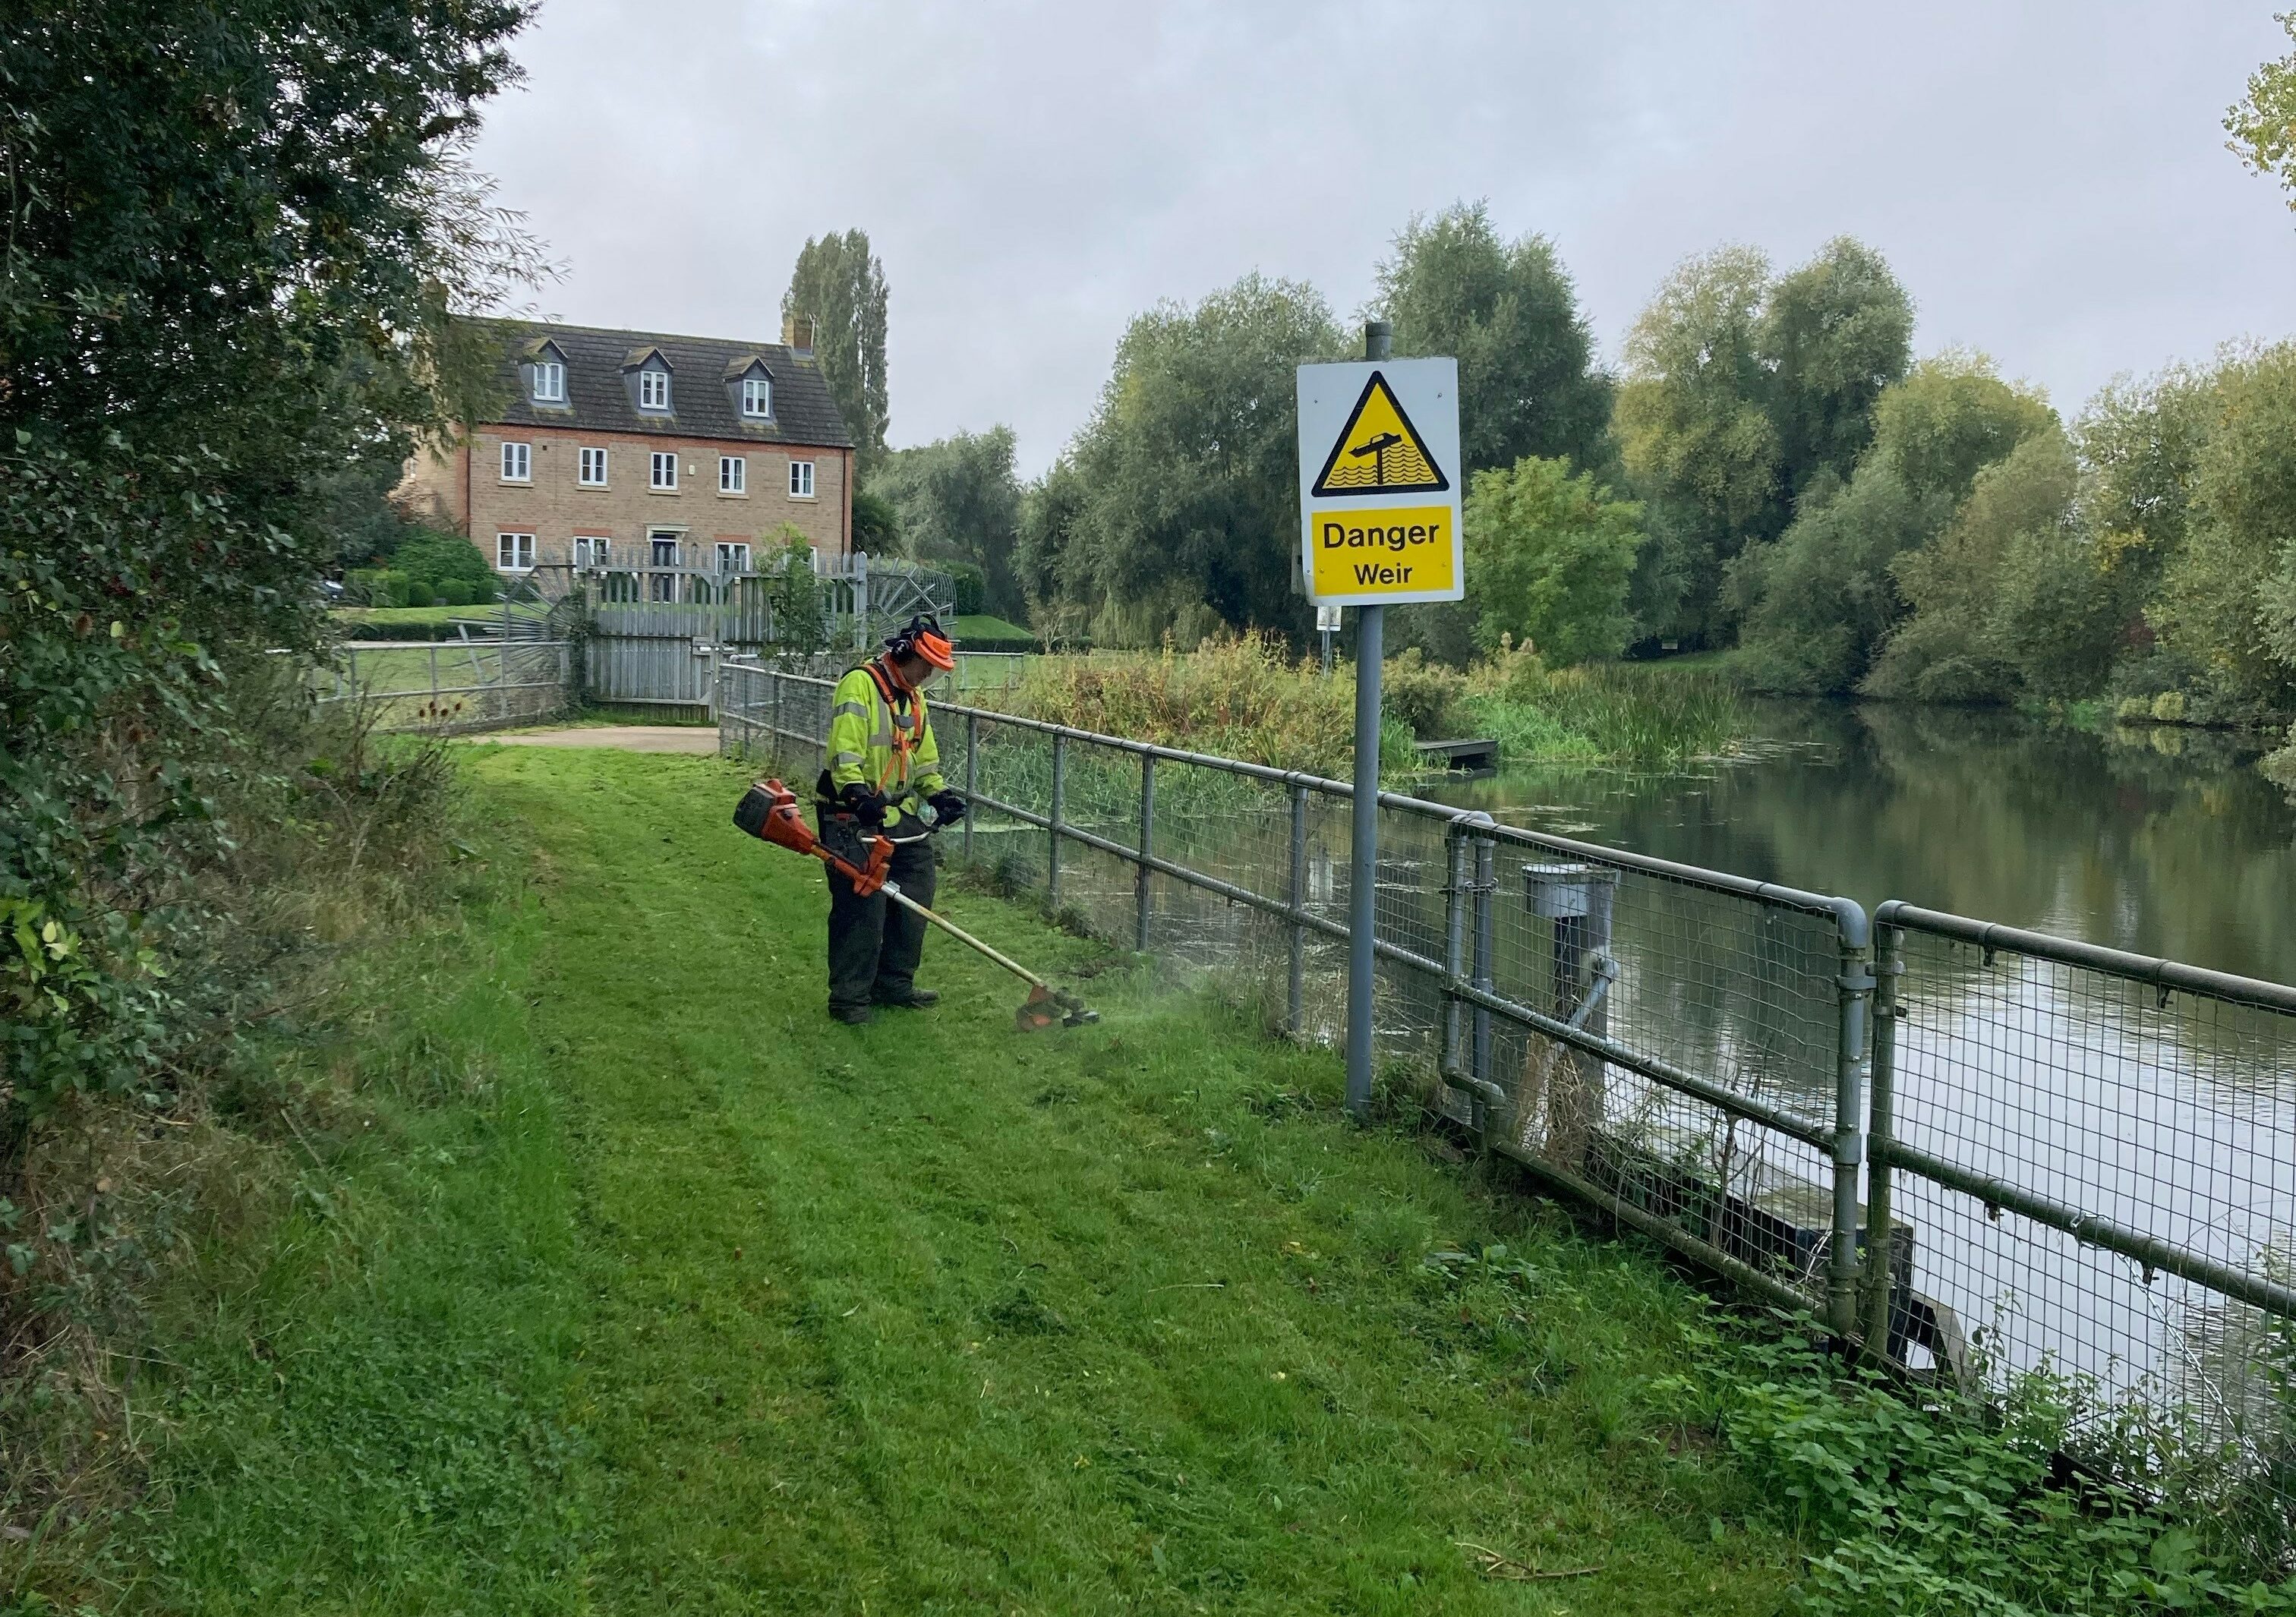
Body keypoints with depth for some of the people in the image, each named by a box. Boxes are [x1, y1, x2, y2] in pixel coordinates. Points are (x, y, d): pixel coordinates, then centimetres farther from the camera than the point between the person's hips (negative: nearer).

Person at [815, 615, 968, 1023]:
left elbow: (924, 758, 24)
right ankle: (849, 997, 0)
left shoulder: (914, 697, 17)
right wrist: (858, 794, -34)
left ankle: (894, 984, 23)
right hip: (855, 817, -9)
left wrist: (939, 793, 9)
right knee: (862, 906, -10)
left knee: (914, 901, 10)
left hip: (901, 816, 9)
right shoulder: (860, 685, -12)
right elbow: (845, 750, -23)